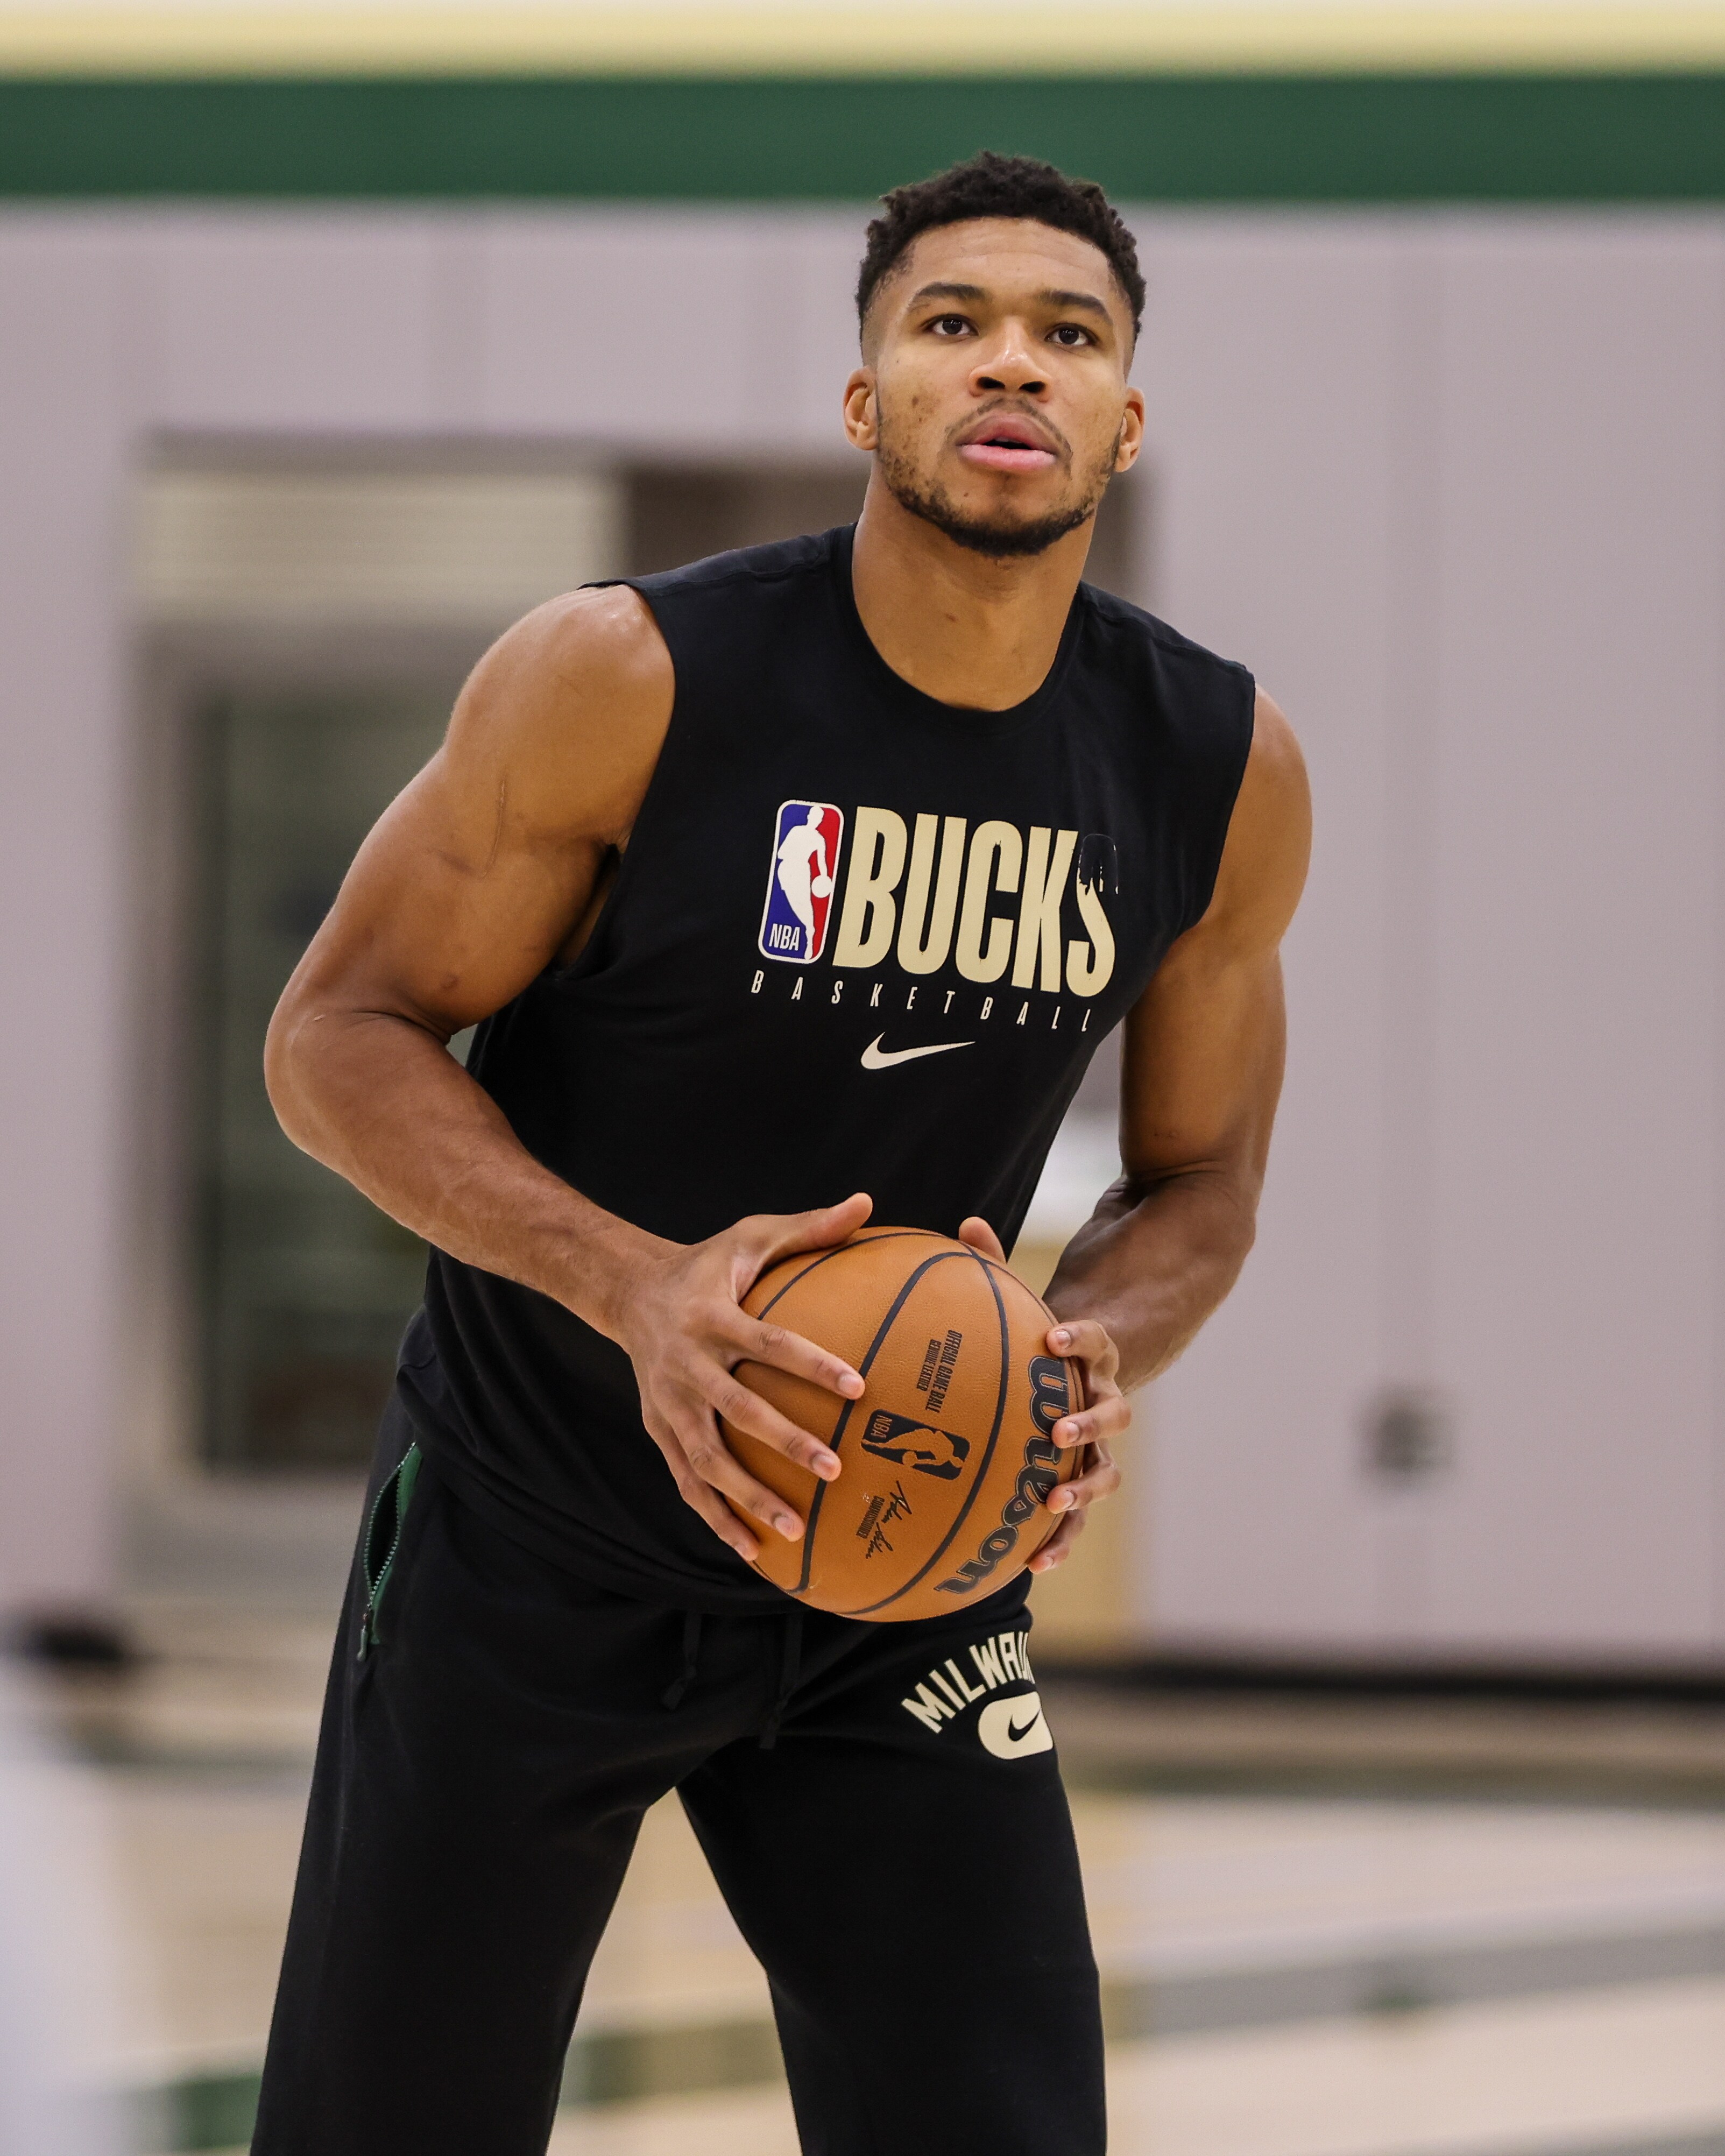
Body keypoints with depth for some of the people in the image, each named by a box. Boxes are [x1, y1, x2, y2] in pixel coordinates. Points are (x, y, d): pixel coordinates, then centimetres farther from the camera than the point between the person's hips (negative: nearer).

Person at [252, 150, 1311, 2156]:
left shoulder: (1222, 771, -7)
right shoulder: (627, 678, -19)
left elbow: (1198, 1179, 7)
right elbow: (337, 1037, -13)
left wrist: (1094, 1353, -17)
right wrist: (639, 1286, -29)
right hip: (528, 1549, -3)